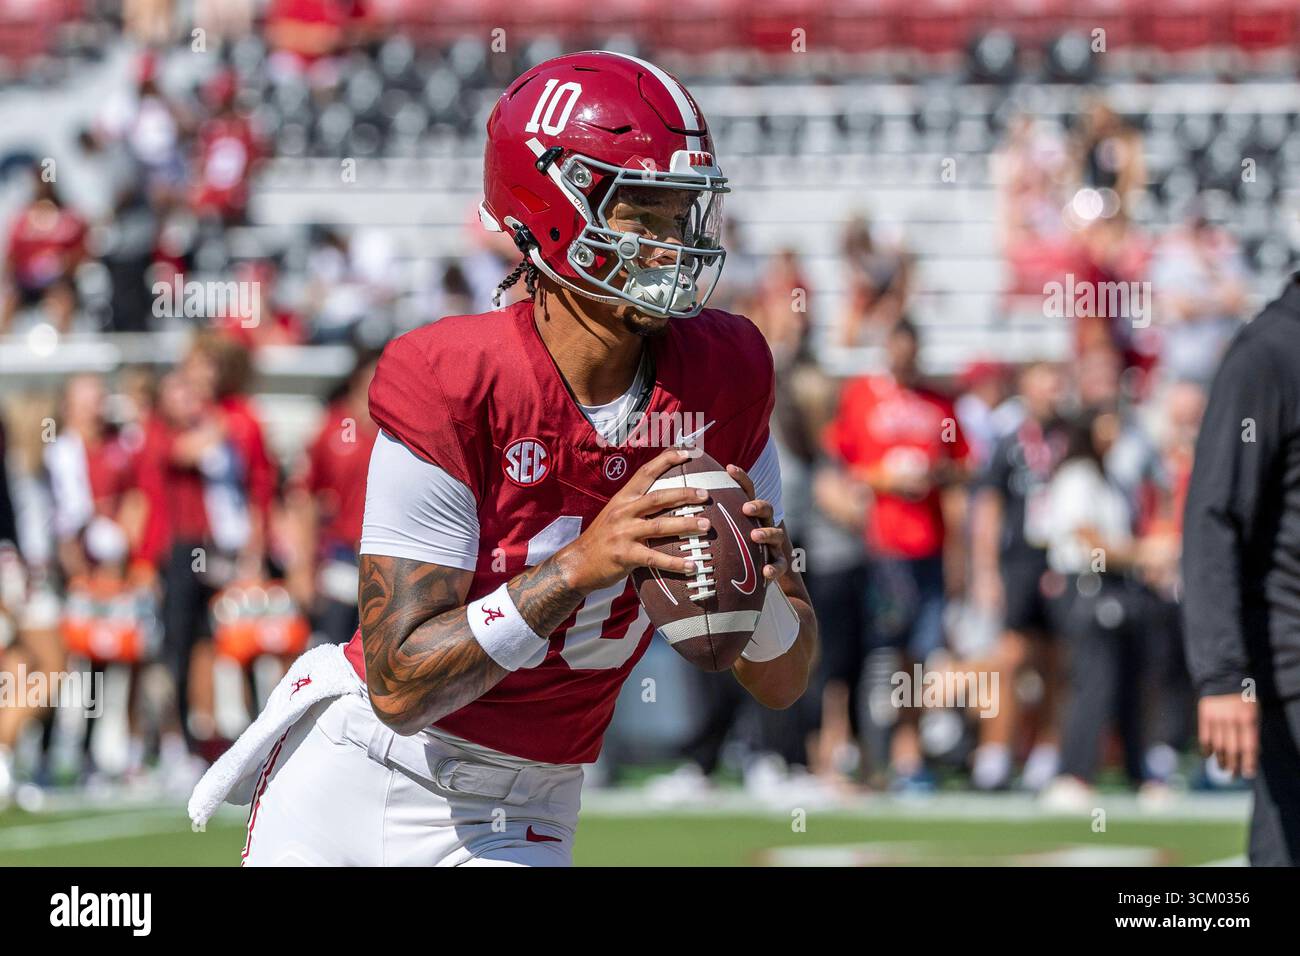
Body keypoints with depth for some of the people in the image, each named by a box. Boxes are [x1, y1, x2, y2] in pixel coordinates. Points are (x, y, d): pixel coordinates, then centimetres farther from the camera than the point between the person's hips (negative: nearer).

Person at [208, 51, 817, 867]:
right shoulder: (448, 386, -20)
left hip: (517, 823, 2)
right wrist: (580, 568, -32)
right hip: (348, 796, -2)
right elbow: (401, 686, -22)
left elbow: (783, 684, 0)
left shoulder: (721, 380, -7)